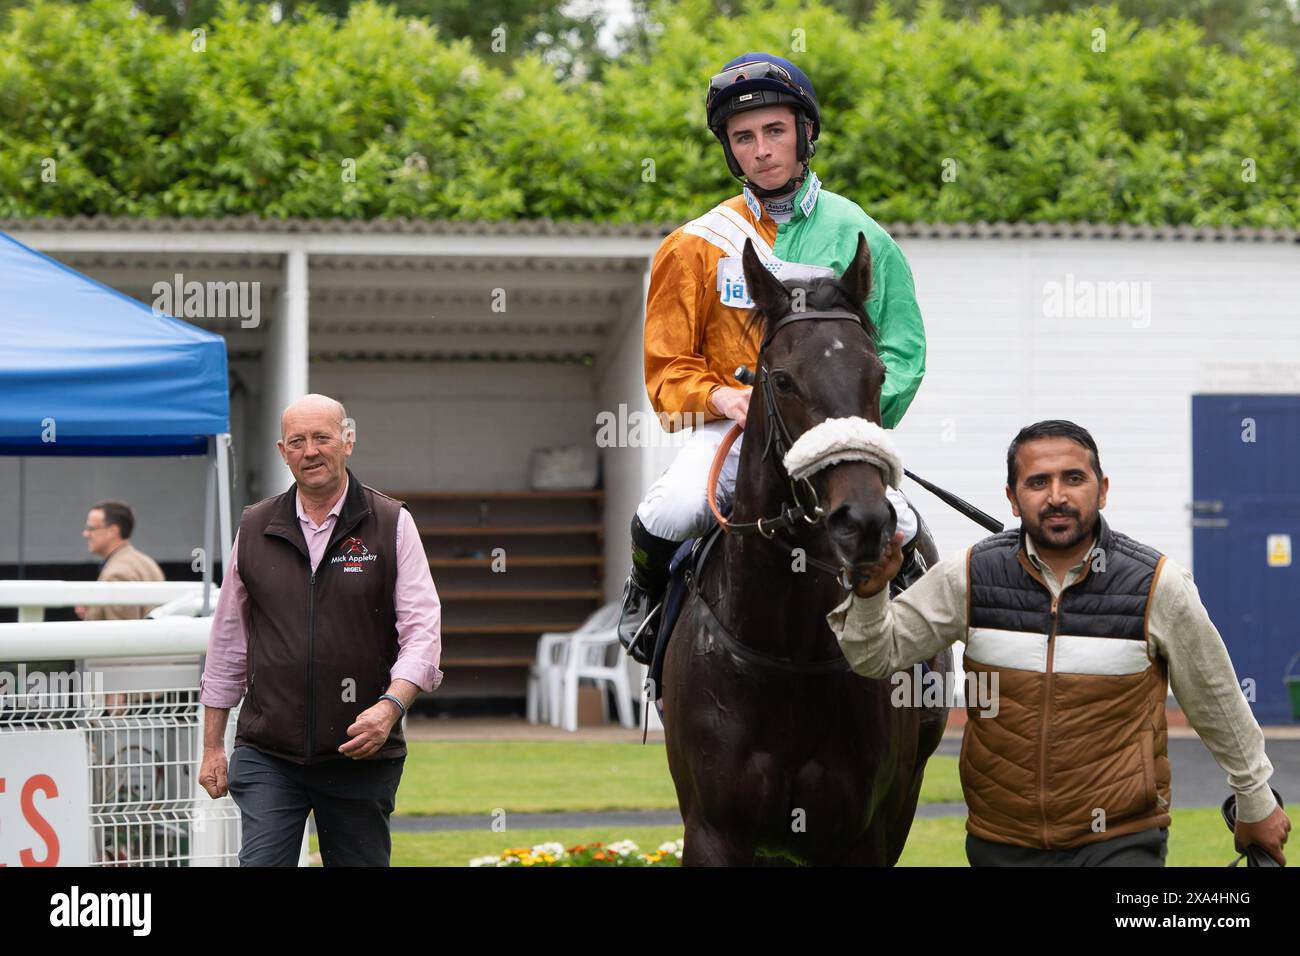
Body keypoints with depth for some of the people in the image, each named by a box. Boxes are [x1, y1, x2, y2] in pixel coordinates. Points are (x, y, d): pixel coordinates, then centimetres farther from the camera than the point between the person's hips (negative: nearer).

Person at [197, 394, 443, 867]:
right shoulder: (255, 528, 8)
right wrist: (212, 746, 13)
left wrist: (390, 706, -23)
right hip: (266, 755, 1)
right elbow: (227, 643, 14)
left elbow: (423, 632, -5)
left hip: (360, 755, -1)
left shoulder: (391, 525, 1)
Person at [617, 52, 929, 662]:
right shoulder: (697, 245, 7)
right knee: (666, 518, -29)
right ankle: (648, 596, 8)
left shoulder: (857, 235, 6)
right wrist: (721, 398, -11)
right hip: (731, 429, 0)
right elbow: (668, 365, 10)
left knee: (899, 531, -26)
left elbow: (902, 348, 7)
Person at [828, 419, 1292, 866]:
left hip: (1120, 841, -3)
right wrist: (869, 592, -19)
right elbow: (876, 654, 3)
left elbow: (1217, 703, 5)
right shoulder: (967, 576, -5)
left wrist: (1256, 802, 16)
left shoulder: (1158, 586, -8)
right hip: (1001, 843, 3)